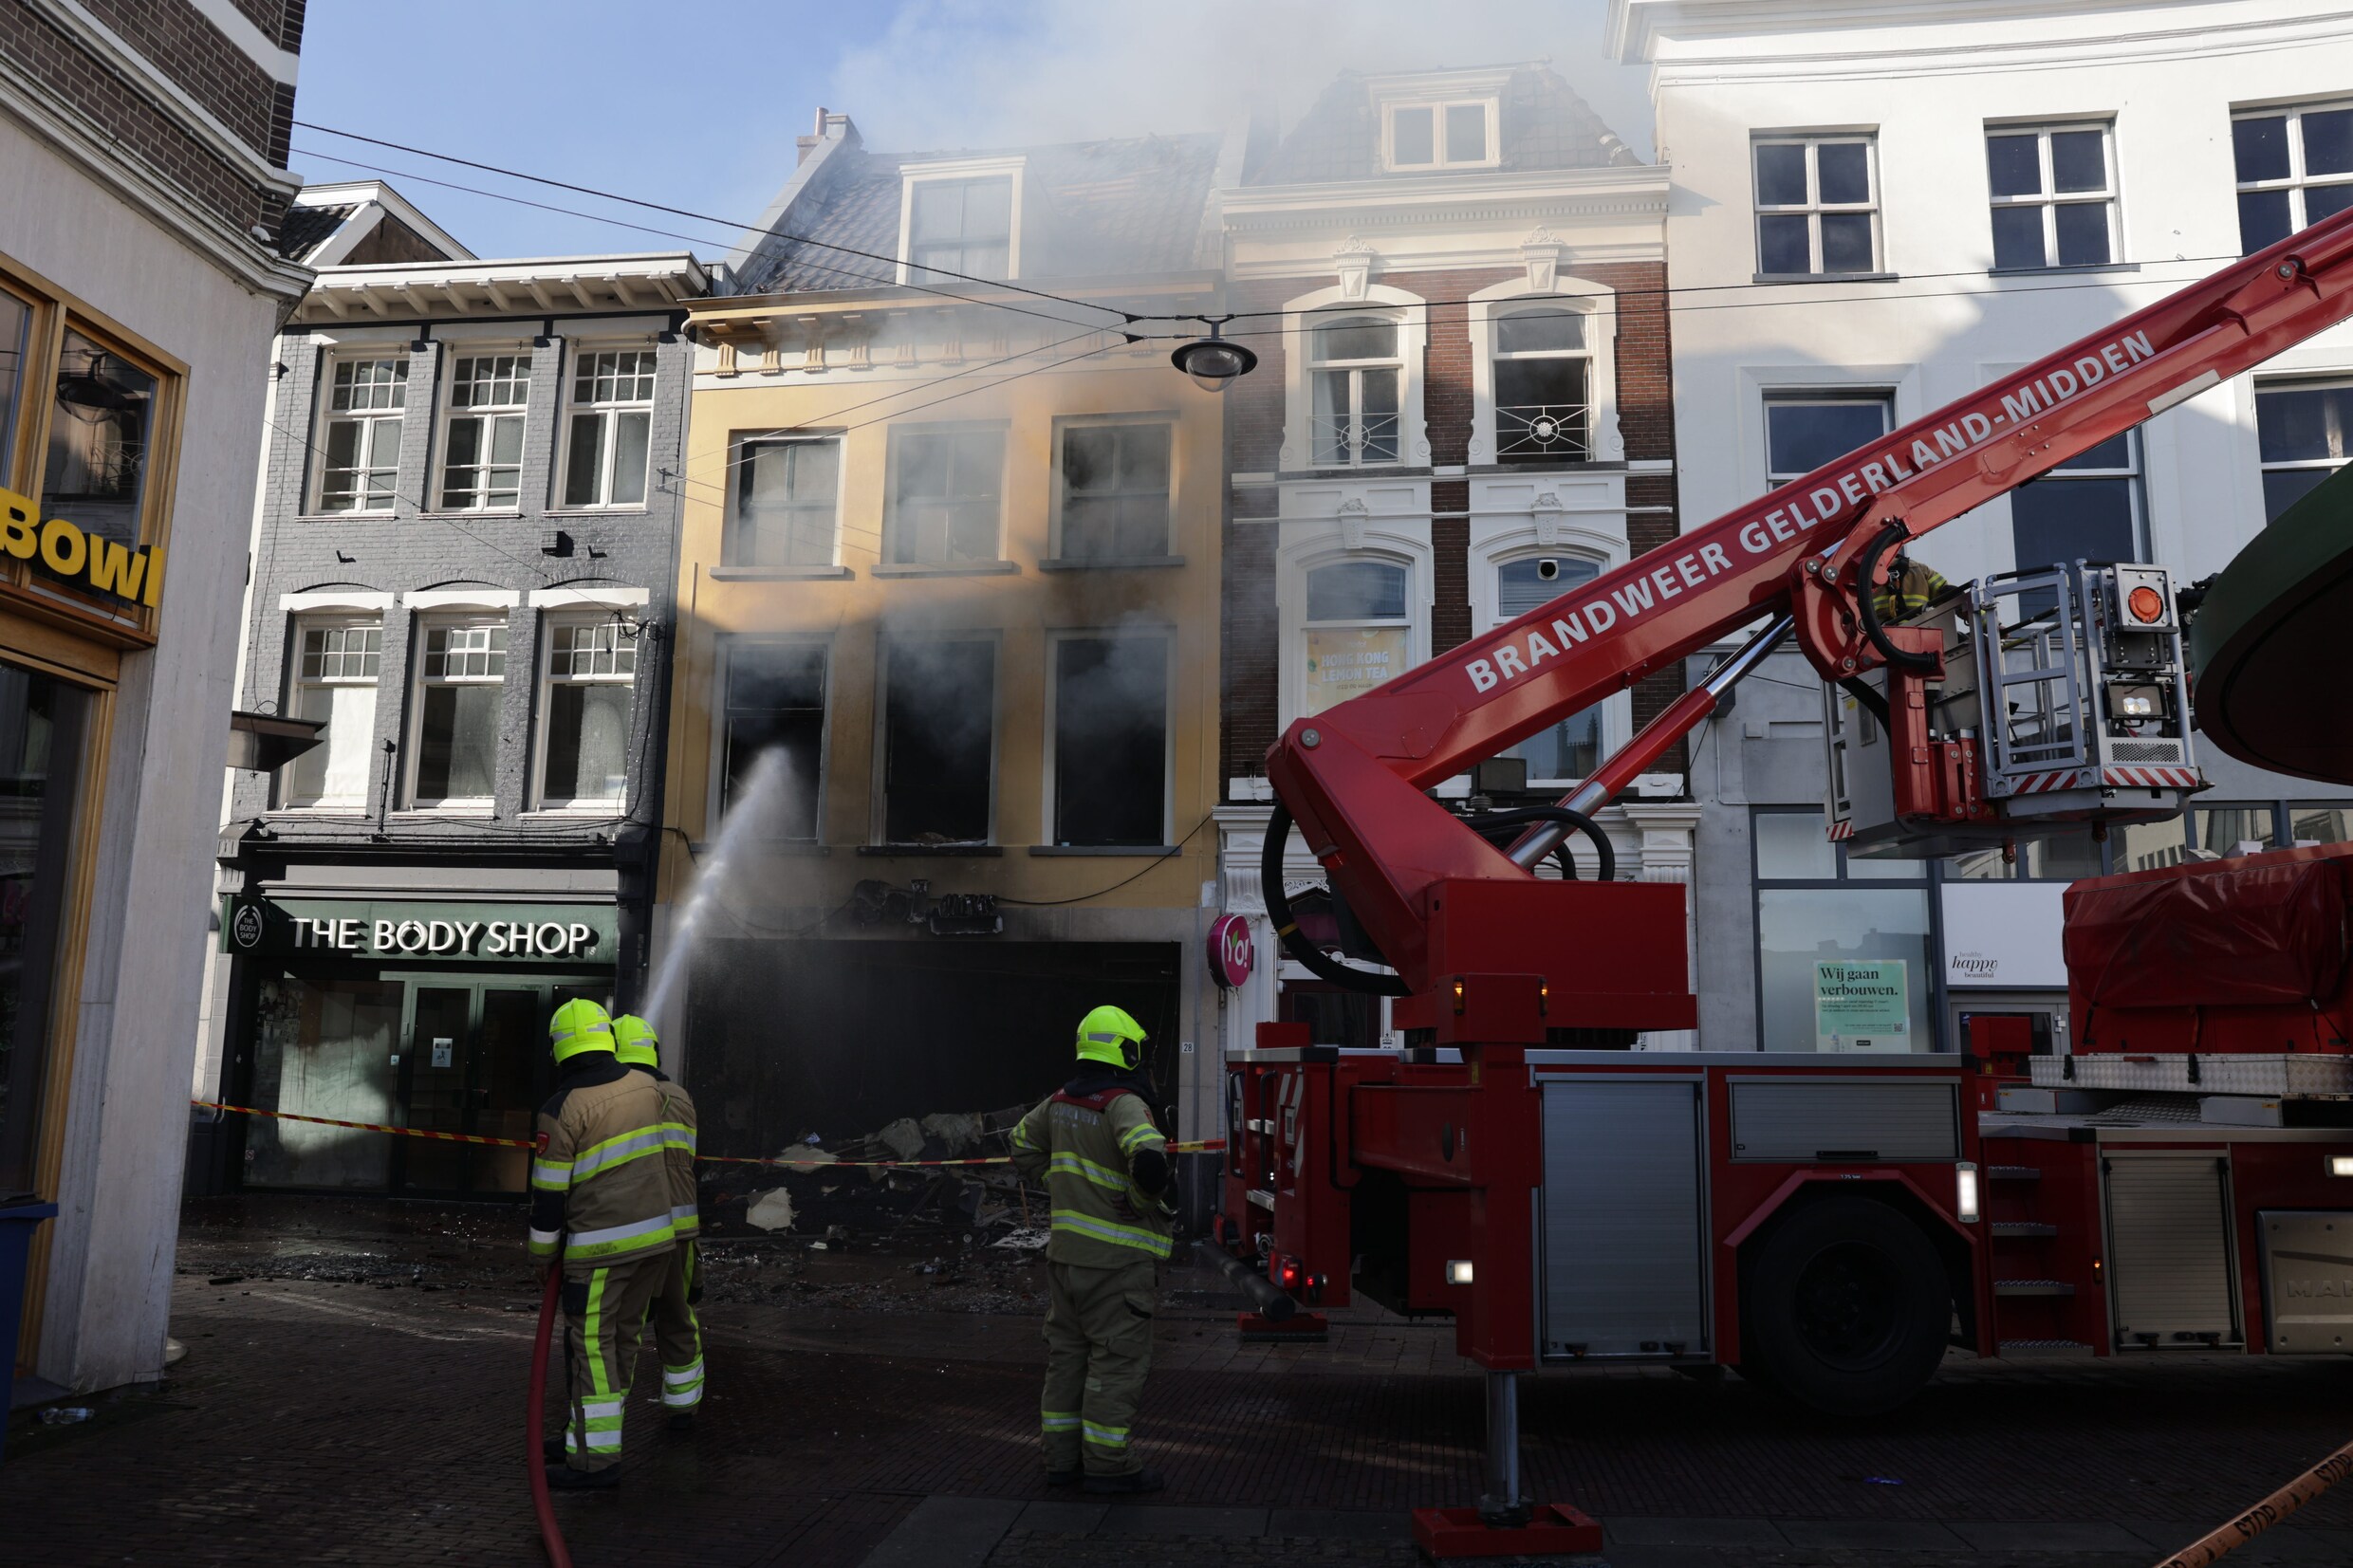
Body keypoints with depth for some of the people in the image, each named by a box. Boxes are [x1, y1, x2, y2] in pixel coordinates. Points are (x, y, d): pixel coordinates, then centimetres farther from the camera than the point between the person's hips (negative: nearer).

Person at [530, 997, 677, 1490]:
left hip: (600, 1247, -6)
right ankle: (590, 1429, 28)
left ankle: (595, 1458, -1)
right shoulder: (646, 1086, 4)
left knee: (592, 1346, -1)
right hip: (657, 1234, 7)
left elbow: (549, 1192, -9)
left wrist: (544, 1254, 3)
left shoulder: (562, 1110, -14)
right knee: (624, 1337, 15)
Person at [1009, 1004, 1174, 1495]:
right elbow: (1148, 1156, -34)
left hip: (1065, 1250, 8)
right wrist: (1145, 1200, -15)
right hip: (1116, 1255, -8)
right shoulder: (1123, 1103, -17)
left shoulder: (1061, 1102, 8)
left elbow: (1024, 1145, 23)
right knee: (1119, 1357, 1)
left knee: (1067, 1353, 15)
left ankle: (1063, 1458, 22)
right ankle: (1109, 1464, 5)